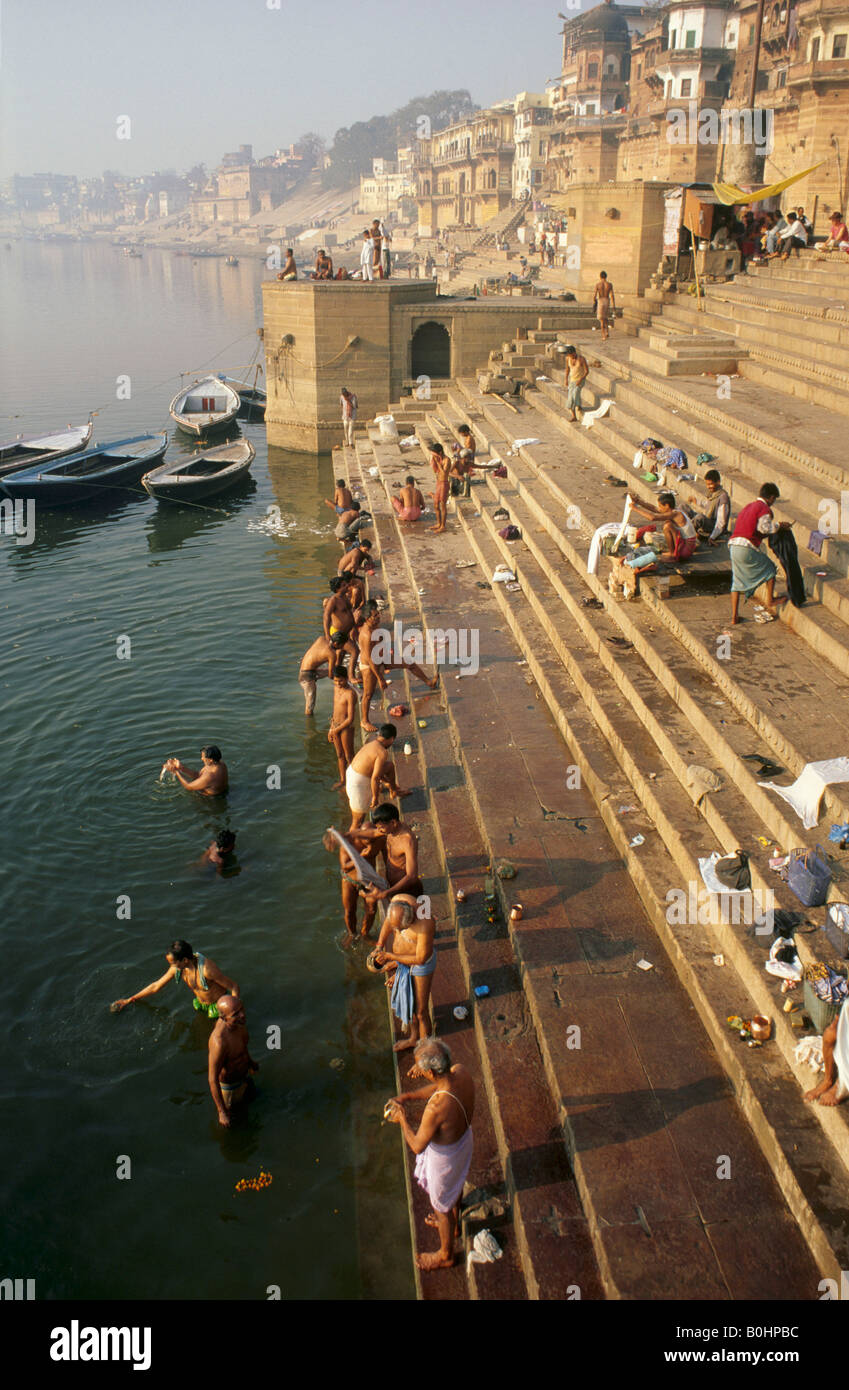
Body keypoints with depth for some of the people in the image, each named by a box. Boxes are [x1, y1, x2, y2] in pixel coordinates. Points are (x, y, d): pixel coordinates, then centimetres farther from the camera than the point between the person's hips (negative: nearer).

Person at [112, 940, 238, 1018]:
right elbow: (156, 986, -2)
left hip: (217, 1005, -6)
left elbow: (234, 987, -30)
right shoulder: (177, 968, -18)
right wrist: (128, 1000, 4)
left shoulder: (207, 969, -39)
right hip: (200, 1003, 6)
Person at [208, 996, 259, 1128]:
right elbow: (213, 1079, -35)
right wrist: (222, 1112, -28)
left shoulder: (237, 1019, -22)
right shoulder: (218, 1043, -46)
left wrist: (250, 1061, 19)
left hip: (244, 1072, 6)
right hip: (228, 1084, -6)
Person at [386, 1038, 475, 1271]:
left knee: (441, 1206, 23)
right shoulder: (460, 1071, -25)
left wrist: (401, 1119, -13)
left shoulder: (436, 1107, -45)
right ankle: (452, 1226, 65)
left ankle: (445, 1255, 49)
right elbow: (439, 1086, 1)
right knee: (456, 1185, 35)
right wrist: (409, 1096, -4)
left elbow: (417, 1146, -28)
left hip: (444, 1156, -7)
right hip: (465, 1138, 7)